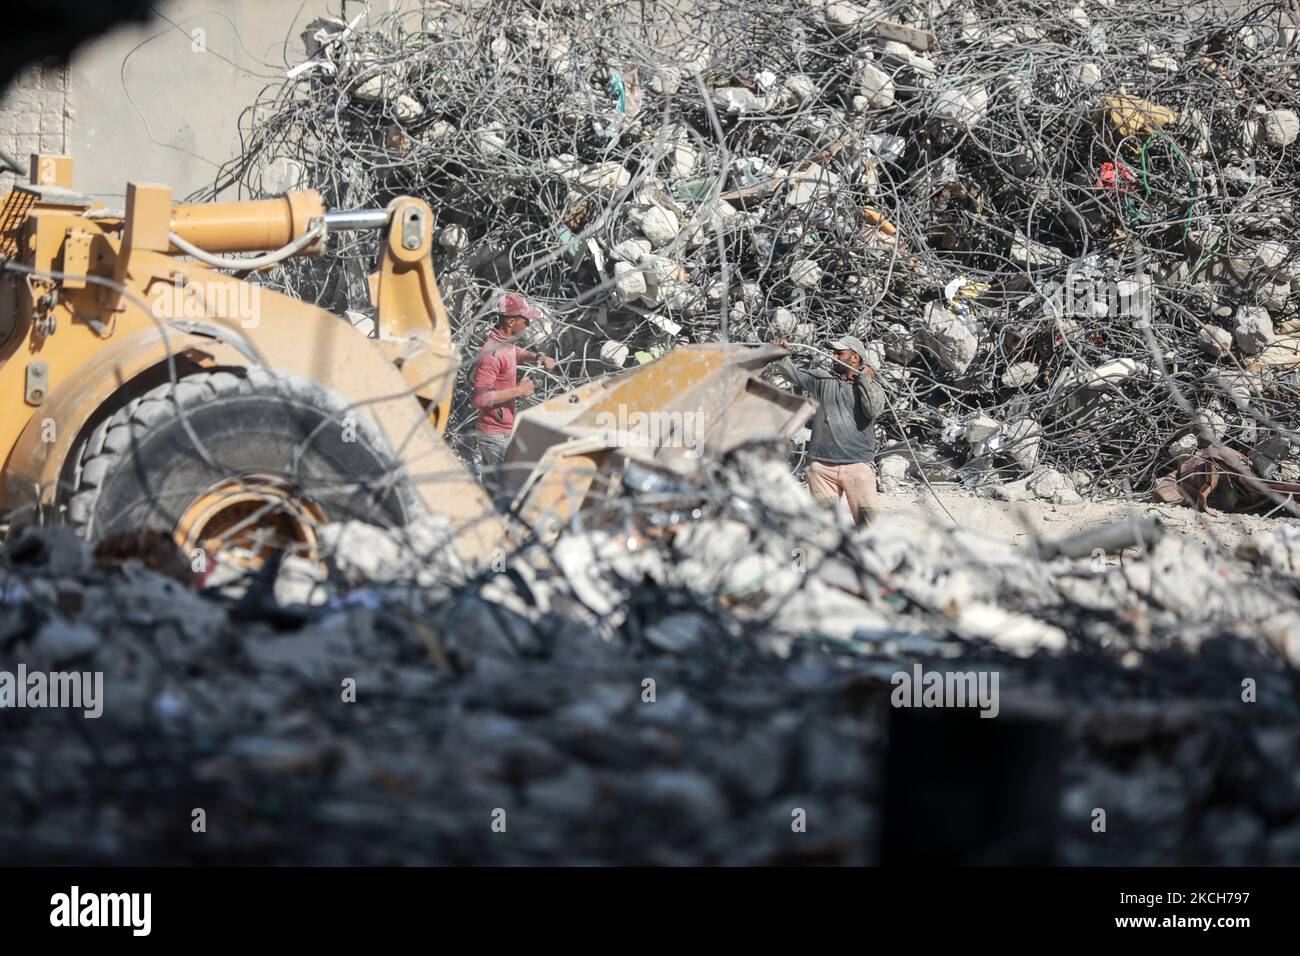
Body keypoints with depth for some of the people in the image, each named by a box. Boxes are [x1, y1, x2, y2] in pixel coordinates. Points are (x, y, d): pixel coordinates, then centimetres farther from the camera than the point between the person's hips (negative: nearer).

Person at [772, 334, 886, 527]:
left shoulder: (871, 387, 5)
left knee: (868, 518, -9)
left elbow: (874, 410, -13)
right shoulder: (822, 381, 13)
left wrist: (864, 379, -8)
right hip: (822, 466, 3)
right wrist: (781, 355, -9)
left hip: (858, 466, -3)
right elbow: (793, 374, 7)